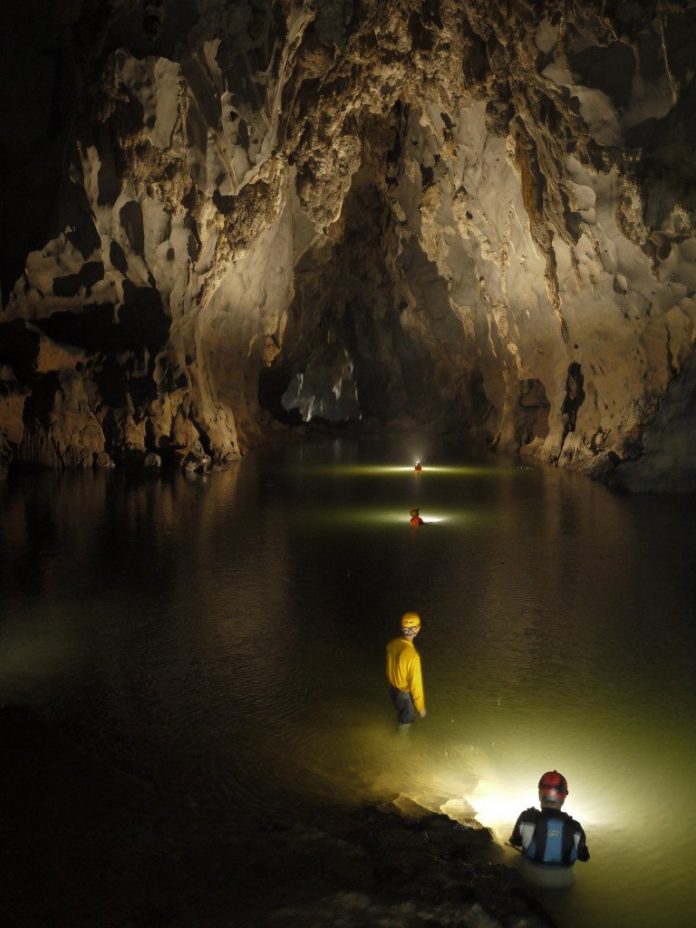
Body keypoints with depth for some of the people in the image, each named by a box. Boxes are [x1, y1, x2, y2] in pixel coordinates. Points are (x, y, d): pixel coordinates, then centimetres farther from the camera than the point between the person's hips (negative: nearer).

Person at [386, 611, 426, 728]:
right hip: (406, 694, -7)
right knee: (406, 721, 23)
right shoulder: (412, 656, -39)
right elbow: (416, 685, -28)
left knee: (400, 713, 35)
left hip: (392, 689, 7)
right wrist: (421, 707, -13)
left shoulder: (392, 644, -17)